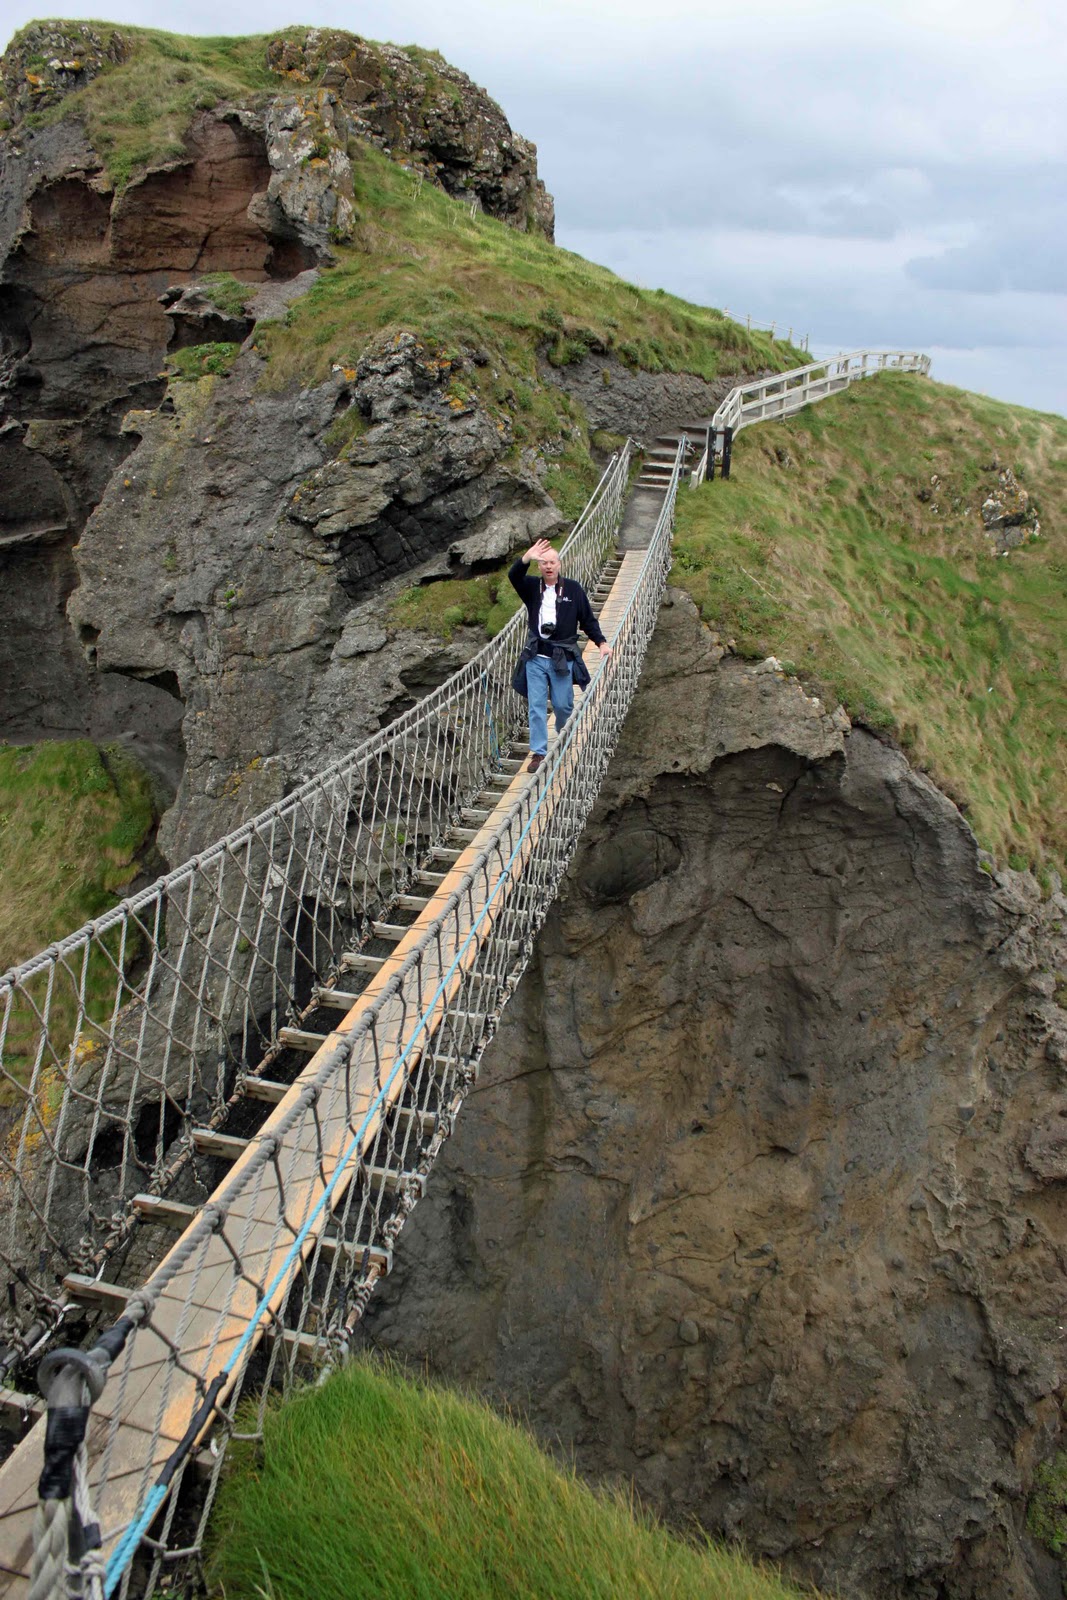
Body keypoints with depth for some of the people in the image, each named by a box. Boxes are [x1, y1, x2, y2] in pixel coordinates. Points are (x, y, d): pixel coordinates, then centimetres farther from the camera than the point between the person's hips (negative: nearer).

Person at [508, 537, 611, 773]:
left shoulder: (573, 589, 0)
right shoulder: (532, 587, 3)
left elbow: (588, 619, 6)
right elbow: (514, 576, -18)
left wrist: (601, 642, -2)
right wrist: (526, 559, -36)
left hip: (562, 658, -1)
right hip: (536, 657, 1)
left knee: (563, 704, 7)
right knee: (536, 705, -2)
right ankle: (539, 752, 3)